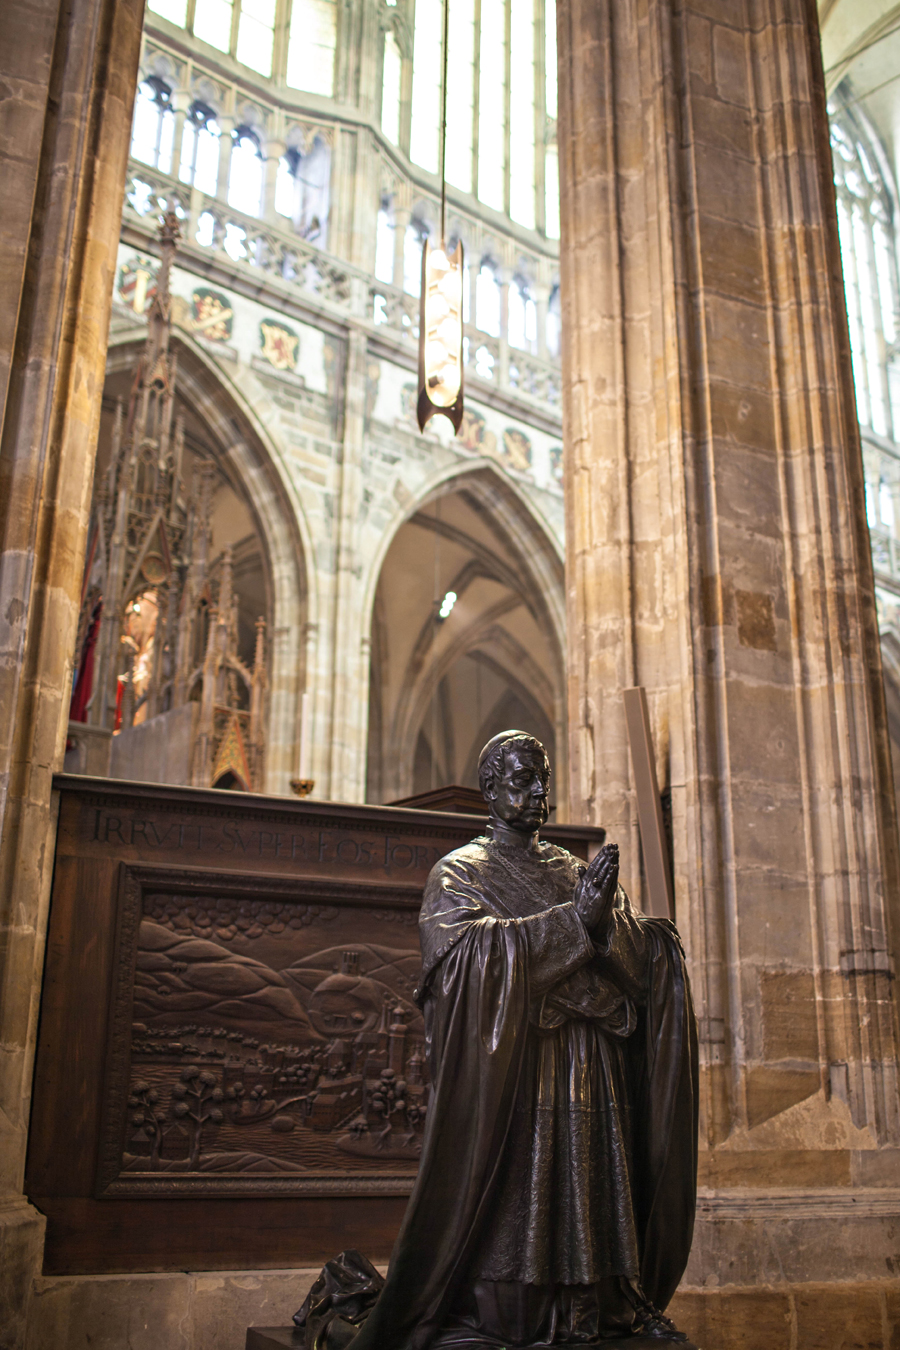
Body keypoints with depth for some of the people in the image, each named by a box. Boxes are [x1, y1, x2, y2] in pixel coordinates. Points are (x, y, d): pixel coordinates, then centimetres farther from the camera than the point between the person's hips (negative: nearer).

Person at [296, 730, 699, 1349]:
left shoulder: (578, 871, 16)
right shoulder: (459, 873, 2)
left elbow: (646, 954, 4)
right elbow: (470, 951, -17)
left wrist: (608, 919, -19)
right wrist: (574, 921, -20)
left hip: (586, 1081, 5)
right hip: (504, 1075, -5)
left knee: (583, 1189, 3)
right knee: (504, 1194, -7)